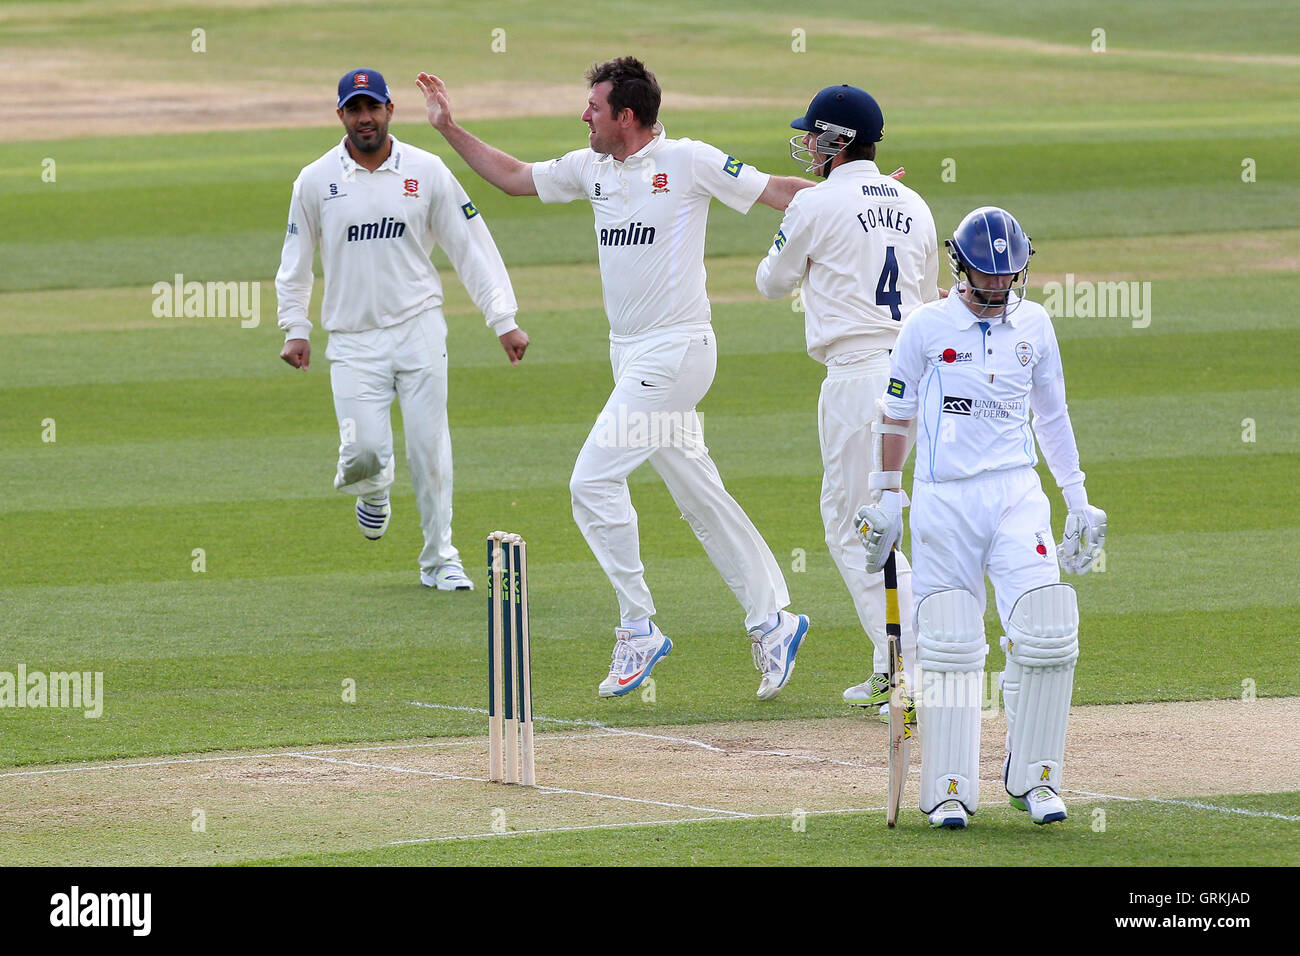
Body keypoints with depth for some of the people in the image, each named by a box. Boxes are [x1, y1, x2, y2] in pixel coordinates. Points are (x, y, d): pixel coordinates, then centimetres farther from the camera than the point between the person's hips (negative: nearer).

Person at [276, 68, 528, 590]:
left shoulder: (426, 171, 1)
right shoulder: (316, 181, 3)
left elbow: (471, 248, 3)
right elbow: (295, 262, 13)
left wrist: (503, 321, -2)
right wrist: (295, 329, 4)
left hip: (420, 328, 0)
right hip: (354, 340, 0)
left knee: (429, 446, -4)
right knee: (365, 450, -12)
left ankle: (440, 558, 9)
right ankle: (373, 491, 25)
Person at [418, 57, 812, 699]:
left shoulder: (689, 162, -10)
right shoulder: (592, 167, 11)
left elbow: (780, 193, -11)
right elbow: (515, 177, 23)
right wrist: (449, 129, 19)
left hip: (677, 351, -8)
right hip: (631, 357, 8)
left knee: (594, 481, -13)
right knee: (700, 496, 10)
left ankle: (639, 629, -6)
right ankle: (772, 623, 16)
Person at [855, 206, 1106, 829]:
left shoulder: (1032, 325, 8)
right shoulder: (928, 327, 0)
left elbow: (1051, 415, 18)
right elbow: (896, 415, 8)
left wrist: (1077, 497, 16)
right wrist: (887, 498, 6)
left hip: (1016, 494, 2)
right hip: (942, 498, -2)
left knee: (1046, 631, -11)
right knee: (950, 649, -4)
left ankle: (1031, 778, 0)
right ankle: (949, 790, 3)